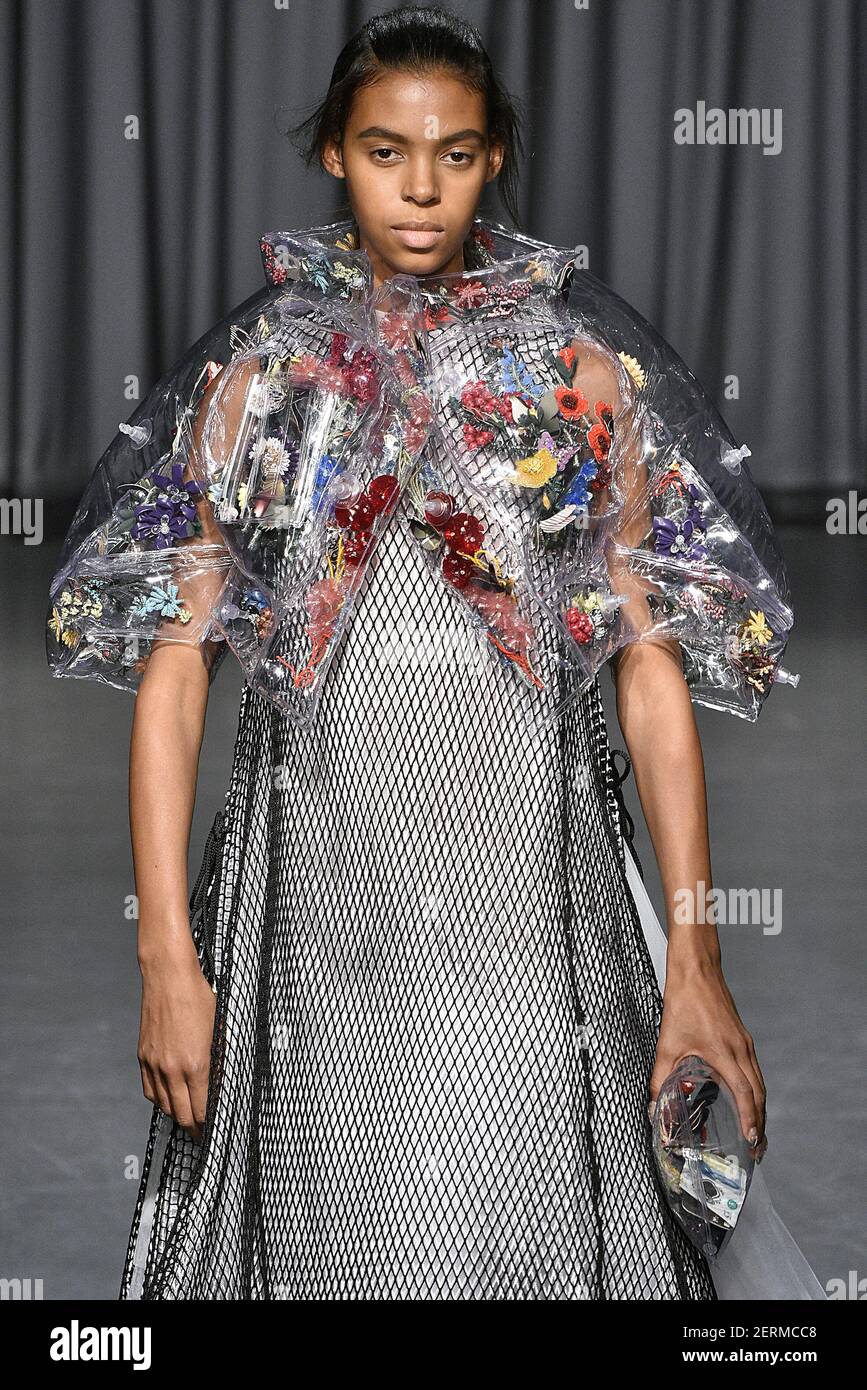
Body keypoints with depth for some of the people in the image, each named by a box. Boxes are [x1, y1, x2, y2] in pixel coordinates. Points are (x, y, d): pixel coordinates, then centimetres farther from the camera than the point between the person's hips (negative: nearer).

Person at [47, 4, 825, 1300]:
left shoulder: (581, 374, 5)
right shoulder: (258, 372, 5)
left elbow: (656, 667, 3)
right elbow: (173, 667, 2)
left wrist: (697, 963, -3)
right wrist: (168, 958, -5)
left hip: (533, 902, 0)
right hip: (320, 907, 0)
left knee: (536, 1238, 0)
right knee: (337, 1238, 5)